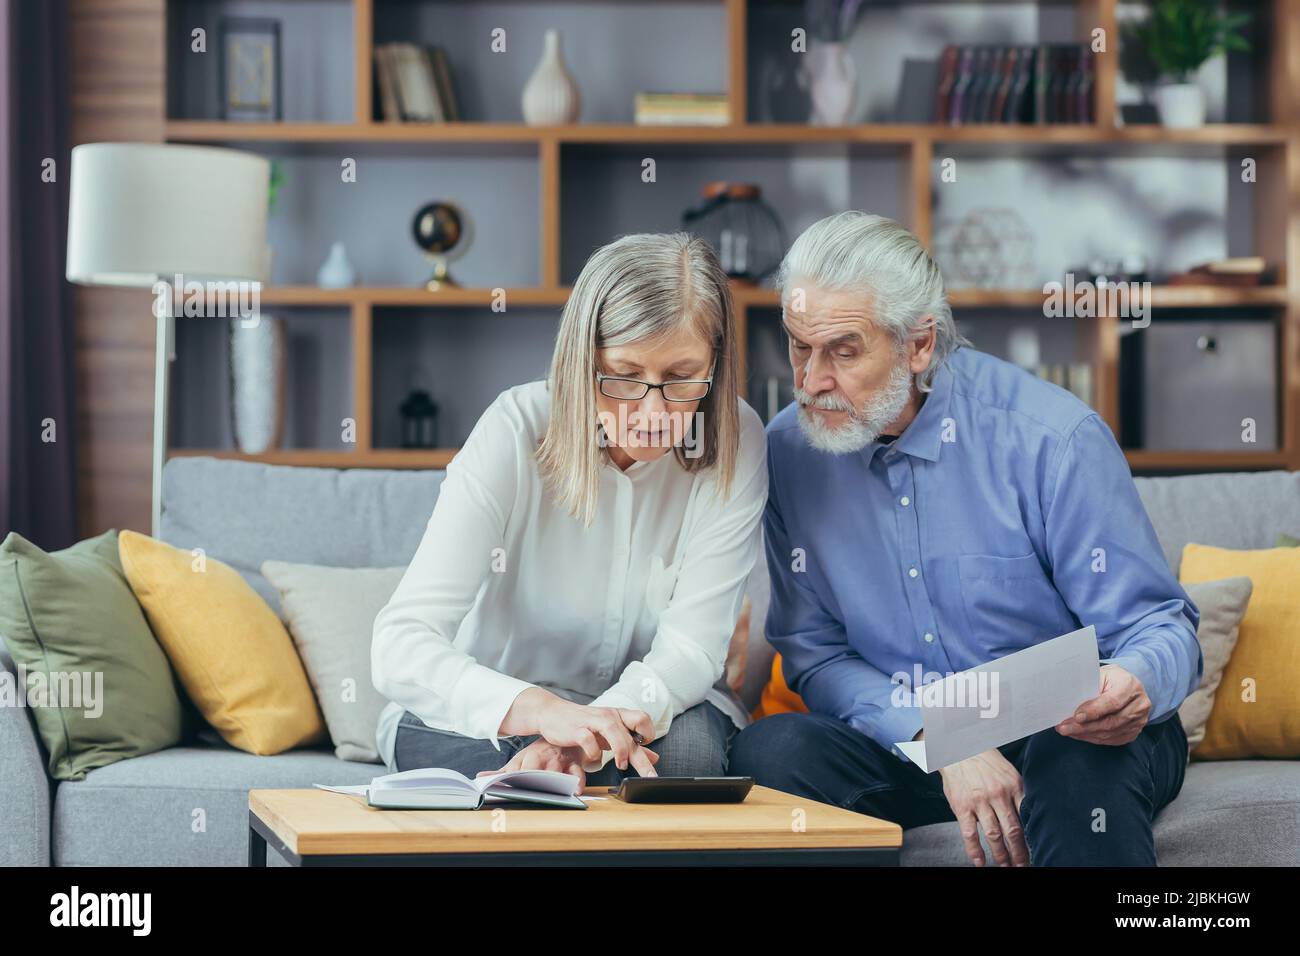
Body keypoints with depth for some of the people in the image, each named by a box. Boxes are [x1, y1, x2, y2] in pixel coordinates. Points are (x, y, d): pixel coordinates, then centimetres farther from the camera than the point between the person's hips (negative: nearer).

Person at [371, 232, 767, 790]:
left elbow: (691, 647, -21)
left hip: (648, 705, 2)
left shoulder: (734, 445, -16)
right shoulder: (515, 431, -22)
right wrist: (541, 712, -52)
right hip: (485, 718, -2)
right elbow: (399, 646, -32)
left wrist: (578, 743, -42)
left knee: (692, 744, -31)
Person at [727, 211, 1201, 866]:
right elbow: (816, 653, 0)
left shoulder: (1051, 438, -15)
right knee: (770, 751, -25)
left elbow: (1158, 626, -11)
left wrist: (1133, 684, -37)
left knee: (1077, 762, -40)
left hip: (1062, 731, -5)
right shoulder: (789, 450, -3)